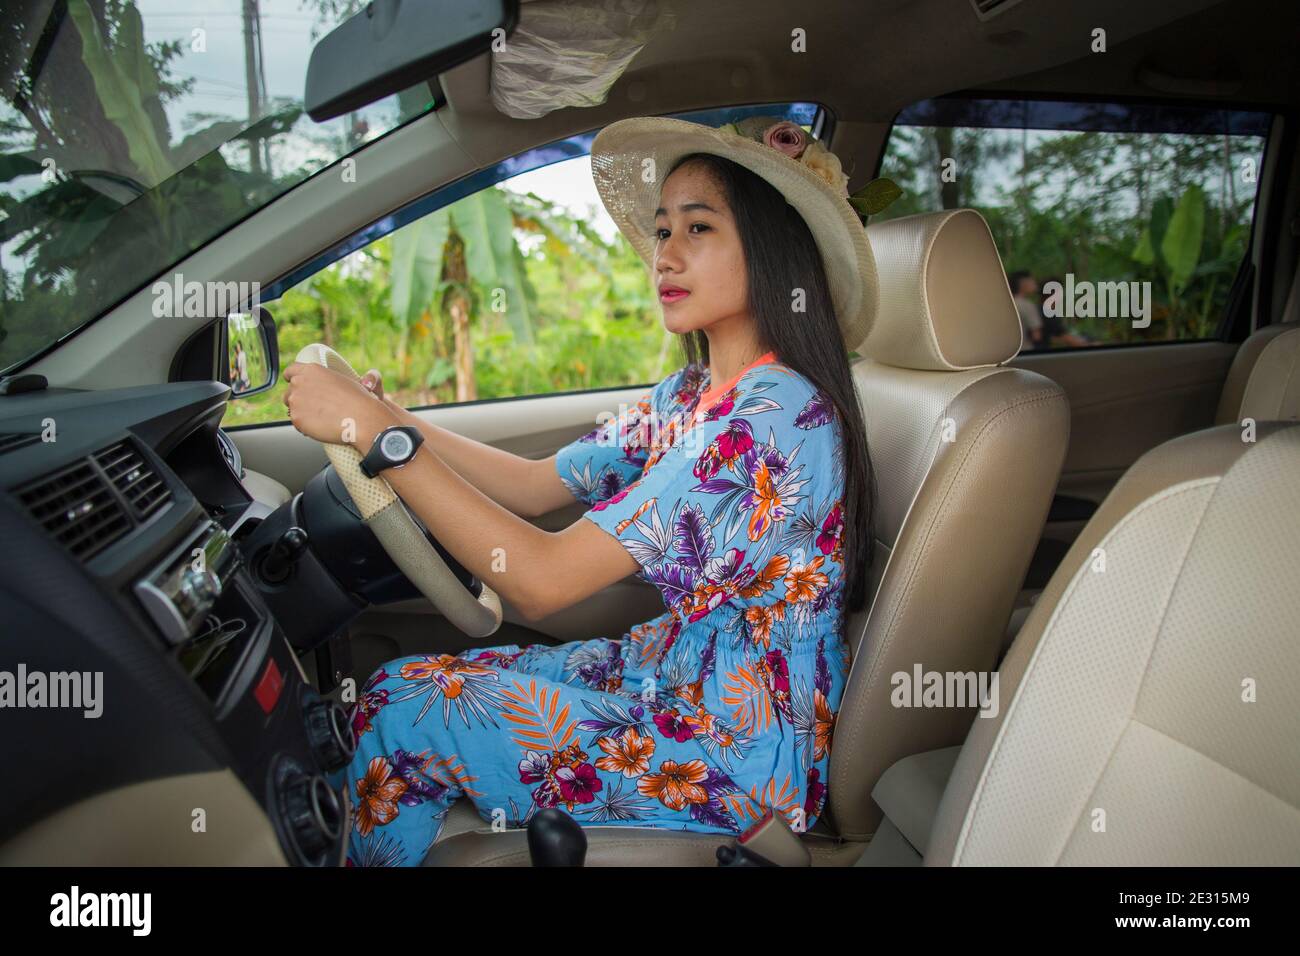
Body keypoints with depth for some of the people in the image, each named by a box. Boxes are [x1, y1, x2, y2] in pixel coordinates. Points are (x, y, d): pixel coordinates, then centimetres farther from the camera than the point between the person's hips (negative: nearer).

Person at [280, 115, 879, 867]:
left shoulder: (776, 413, -26)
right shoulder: (691, 395, 3)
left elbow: (542, 580, -29)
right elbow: (535, 487, 5)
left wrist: (379, 433, -25)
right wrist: (382, 413, -6)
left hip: (741, 756, -8)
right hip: (674, 673, 8)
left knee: (401, 719, -6)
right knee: (407, 684, 5)